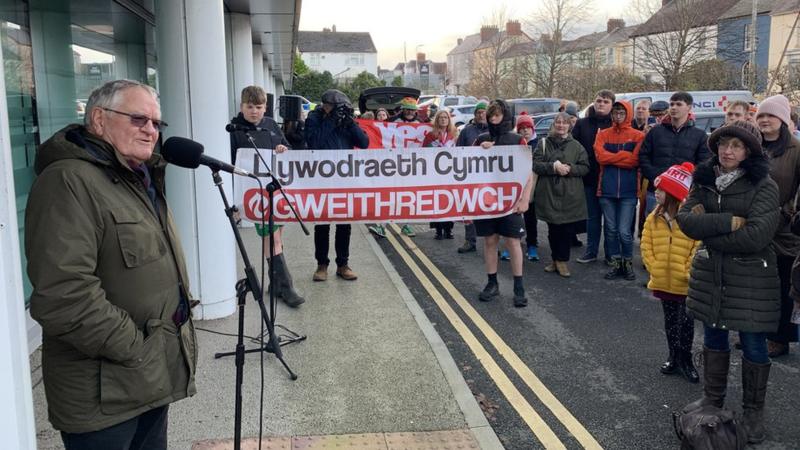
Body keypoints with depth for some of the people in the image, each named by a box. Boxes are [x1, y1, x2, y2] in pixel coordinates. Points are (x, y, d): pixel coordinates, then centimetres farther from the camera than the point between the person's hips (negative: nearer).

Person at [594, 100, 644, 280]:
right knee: (611, 229, 9)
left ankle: (628, 263, 16)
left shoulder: (638, 135, 1)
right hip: (607, 189, 3)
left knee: (624, 231, -4)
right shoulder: (603, 134, 8)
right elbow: (600, 156, -7)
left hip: (628, 190, -2)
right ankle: (616, 263, 22)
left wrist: (611, 157, -7)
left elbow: (634, 160, -11)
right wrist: (624, 156, -9)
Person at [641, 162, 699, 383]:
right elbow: (646, 246, 3)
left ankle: (686, 360, 22)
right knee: (670, 321, 17)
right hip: (662, 281, 5)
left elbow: (699, 250, -14)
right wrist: (655, 269, -5)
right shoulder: (654, 218, 0)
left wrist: (687, 273, -16)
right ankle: (674, 357, 31)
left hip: (685, 284, -5)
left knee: (686, 322, 7)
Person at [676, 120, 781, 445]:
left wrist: (706, 229, -16)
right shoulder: (705, 180, 2)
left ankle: (753, 411, 24)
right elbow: (685, 219, -10)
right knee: (713, 339, 17)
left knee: (753, 345, 6)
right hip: (709, 273, 5)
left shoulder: (764, 186, -13)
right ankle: (712, 398, 34)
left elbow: (755, 236, -24)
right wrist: (728, 222, -22)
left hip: (751, 277, -5)